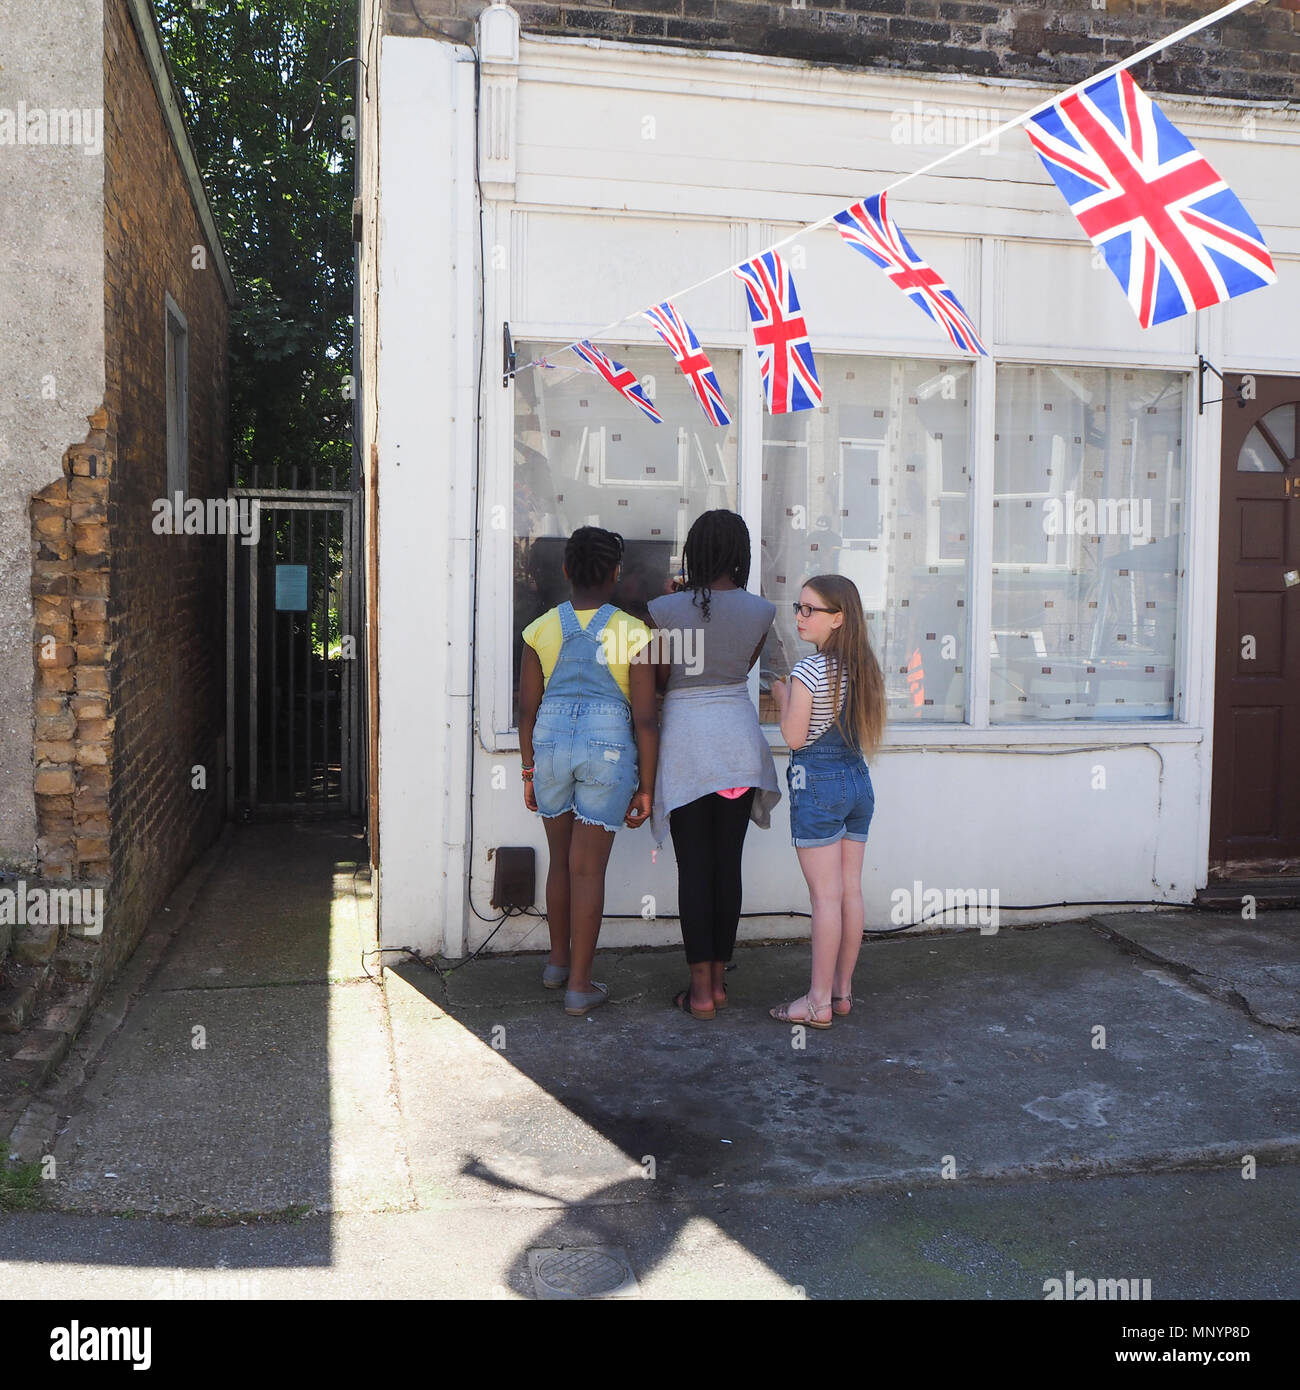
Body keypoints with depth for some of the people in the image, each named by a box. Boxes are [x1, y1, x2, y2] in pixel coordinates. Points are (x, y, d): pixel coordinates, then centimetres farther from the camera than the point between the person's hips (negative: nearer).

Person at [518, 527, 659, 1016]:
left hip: (551, 742, 3)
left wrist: (529, 772, 16)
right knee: (588, 869, 3)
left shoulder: (541, 629, 2)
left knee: (560, 861, 19)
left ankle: (558, 962, 34)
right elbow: (645, 719, -6)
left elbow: (527, 708, 5)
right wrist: (645, 787, 2)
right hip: (608, 744, -3)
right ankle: (579, 985, 9)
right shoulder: (632, 633, -6)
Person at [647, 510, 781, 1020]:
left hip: (684, 740, -2)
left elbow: (659, 681, -1)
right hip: (739, 739, 3)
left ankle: (700, 990, 4)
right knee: (728, 863, 10)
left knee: (693, 866, 2)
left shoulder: (665, 609, -9)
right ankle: (718, 978, 19)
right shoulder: (759, 611, -2)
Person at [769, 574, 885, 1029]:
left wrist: (781, 697, 4)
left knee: (825, 895, -4)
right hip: (858, 781, 7)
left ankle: (819, 1002, 3)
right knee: (851, 890, 11)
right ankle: (843, 990, 20)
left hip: (817, 783, -7)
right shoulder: (864, 667, 6)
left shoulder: (807, 671, -15)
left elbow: (794, 737, -13)